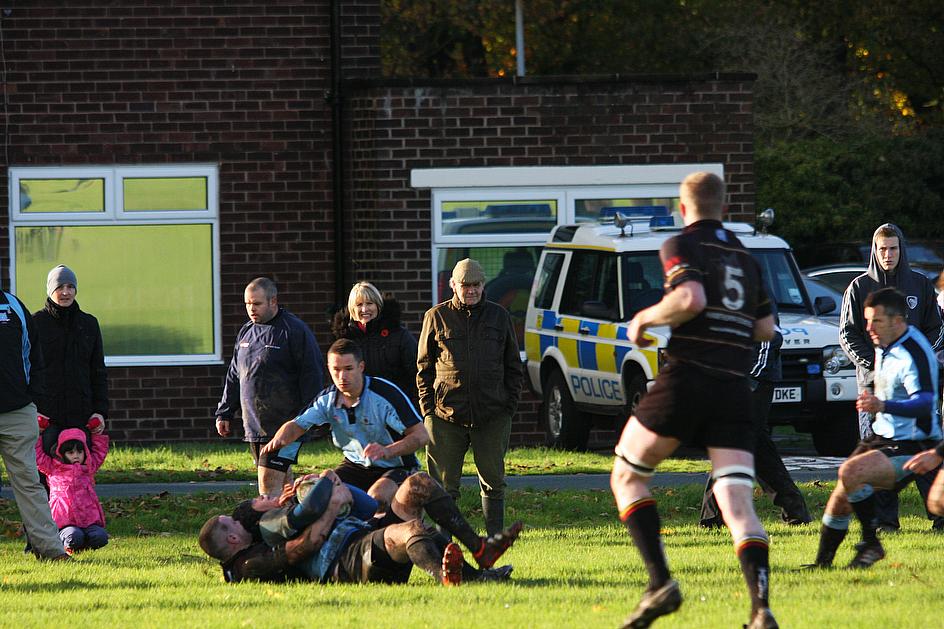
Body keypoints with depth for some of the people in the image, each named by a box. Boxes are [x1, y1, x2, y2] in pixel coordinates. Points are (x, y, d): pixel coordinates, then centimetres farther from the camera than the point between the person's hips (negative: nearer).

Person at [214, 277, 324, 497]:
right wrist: (224, 413, 19)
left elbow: (311, 375, -10)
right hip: (254, 426, 7)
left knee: (269, 481, -15)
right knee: (282, 480, 12)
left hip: (285, 426, -7)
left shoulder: (295, 330, -8)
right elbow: (234, 377, 24)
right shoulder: (246, 332, 15)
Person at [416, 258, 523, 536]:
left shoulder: (499, 316, 11)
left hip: (492, 417, 1)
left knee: (493, 481, 5)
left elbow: (513, 365, 15)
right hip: (446, 416, -1)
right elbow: (424, 367, 9)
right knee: (443, 484, -1)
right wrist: (427, 408, 0)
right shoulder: (437, 317, 6)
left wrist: (510, 405, 4)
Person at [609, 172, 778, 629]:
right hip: (735, 389, 5)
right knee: (738, 507, -3)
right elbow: (766, 329, 20)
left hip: (686, 379, -5)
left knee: (627, 477, 13)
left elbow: (691, 299, -18)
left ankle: (660, 581, -4)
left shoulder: (681, 246, 0)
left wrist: (646, 317, -3)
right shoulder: (745, 257, 19)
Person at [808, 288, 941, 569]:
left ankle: (871, 544, -17)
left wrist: (883, 406, -50)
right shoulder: (884, 346, 8)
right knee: (840, 500, 4)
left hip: (911, 447, -9)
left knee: (850, 473, -29)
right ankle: (822, 562, 19)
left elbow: (925, 402, -37)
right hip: (882, 438, 9)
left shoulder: (915, 353, -22)